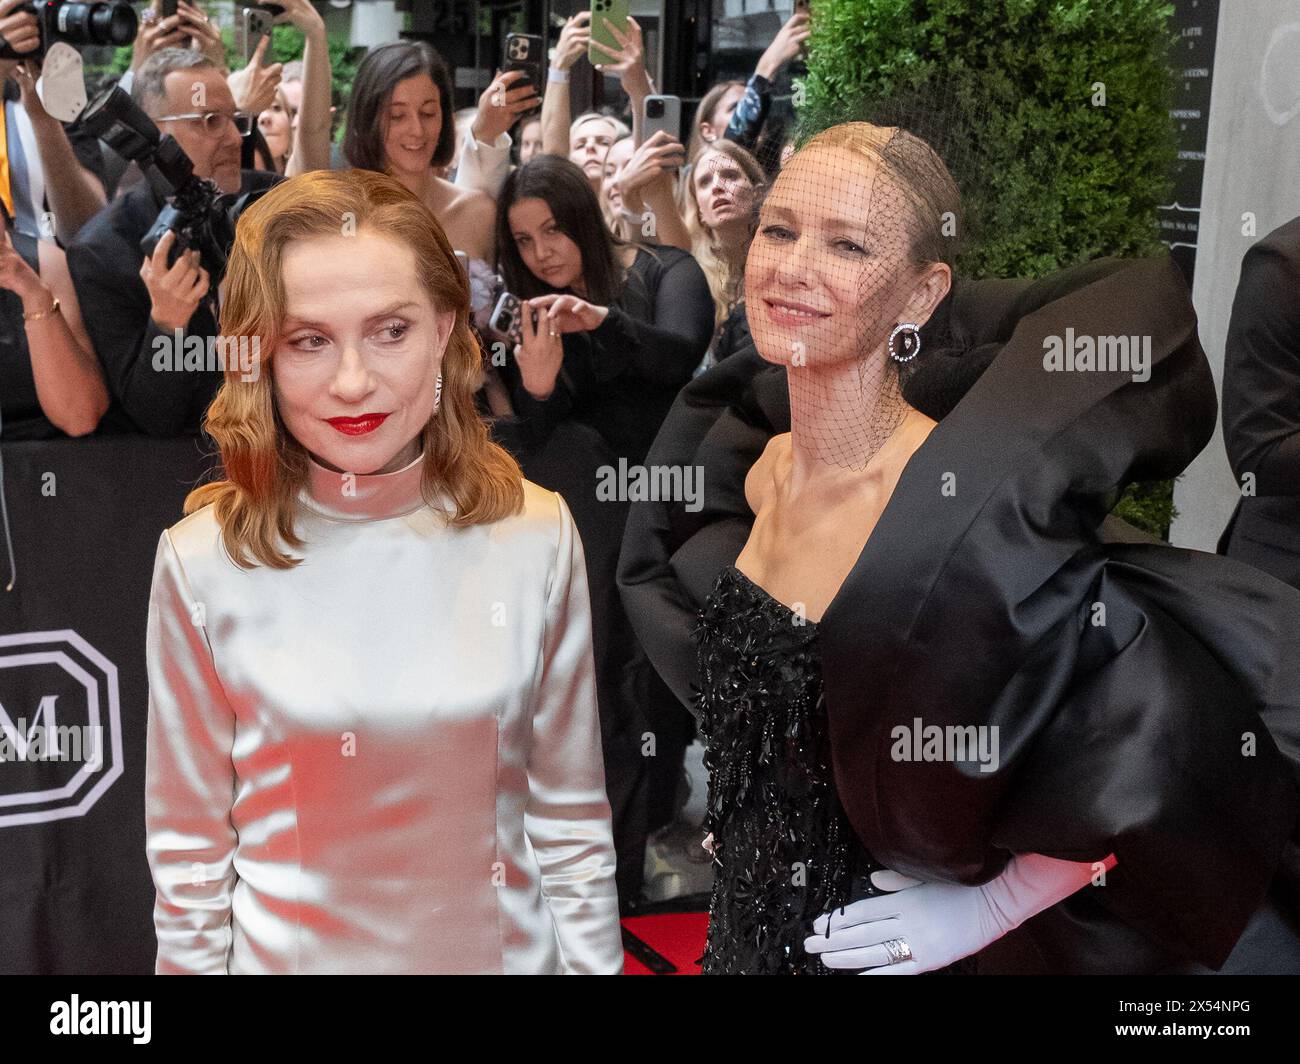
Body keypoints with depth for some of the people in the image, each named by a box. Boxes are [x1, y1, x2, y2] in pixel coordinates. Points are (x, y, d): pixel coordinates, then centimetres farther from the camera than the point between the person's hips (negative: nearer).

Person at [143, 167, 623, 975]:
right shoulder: (205, 564, -14)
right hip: (290, 952, -1)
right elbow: (190, 851, -5)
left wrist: (590, 961, -1)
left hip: (506, 948, 1)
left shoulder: (534, 537, -12)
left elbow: (571, 817, -3)